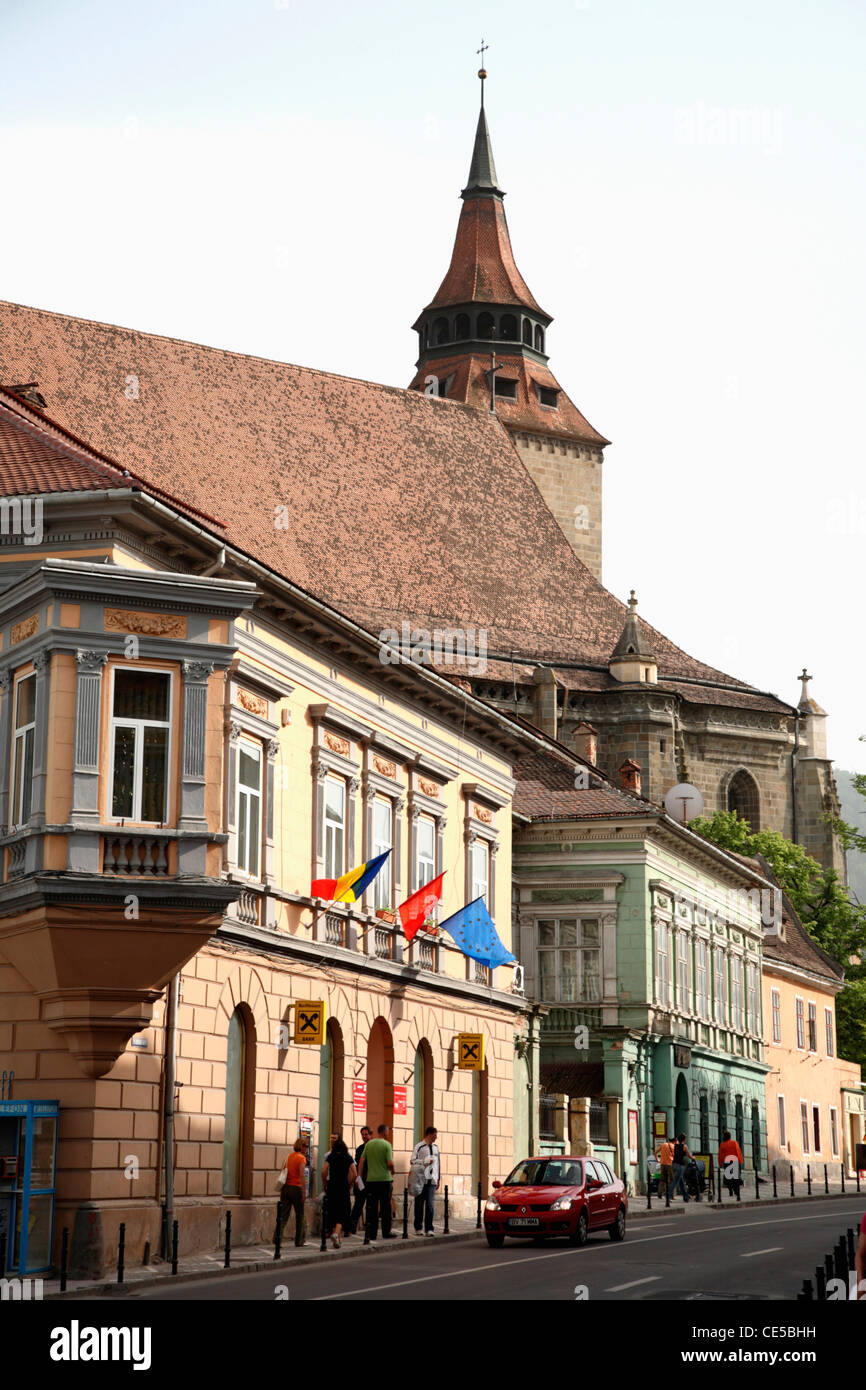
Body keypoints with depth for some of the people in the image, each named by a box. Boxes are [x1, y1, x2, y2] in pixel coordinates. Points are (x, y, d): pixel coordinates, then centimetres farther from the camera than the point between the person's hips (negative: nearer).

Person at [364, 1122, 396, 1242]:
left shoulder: (369, 1144, 5)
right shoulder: (386, 1145, -8)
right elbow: (390, 1163, -15)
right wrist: (392, 1170, 6)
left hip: (371, 1179, 3)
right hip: (384, 1178, -3)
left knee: (371, 1207, 6)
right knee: (385, 1207, 5)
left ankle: (371, 1233, 5)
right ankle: (386, 1233, 7)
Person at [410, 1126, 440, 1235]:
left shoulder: (435, 1147, 16)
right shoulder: (419, 1146, -3)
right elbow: (412, 1161, -9)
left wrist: (438, 1178, 20)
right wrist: (426, 1161, -14)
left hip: (431, 1180, 4)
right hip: (421, 1180, -4)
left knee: (430, 1205, -5)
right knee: (419, 1204, 3)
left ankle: (429, 1229, -5)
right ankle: (418, 1228, 13)